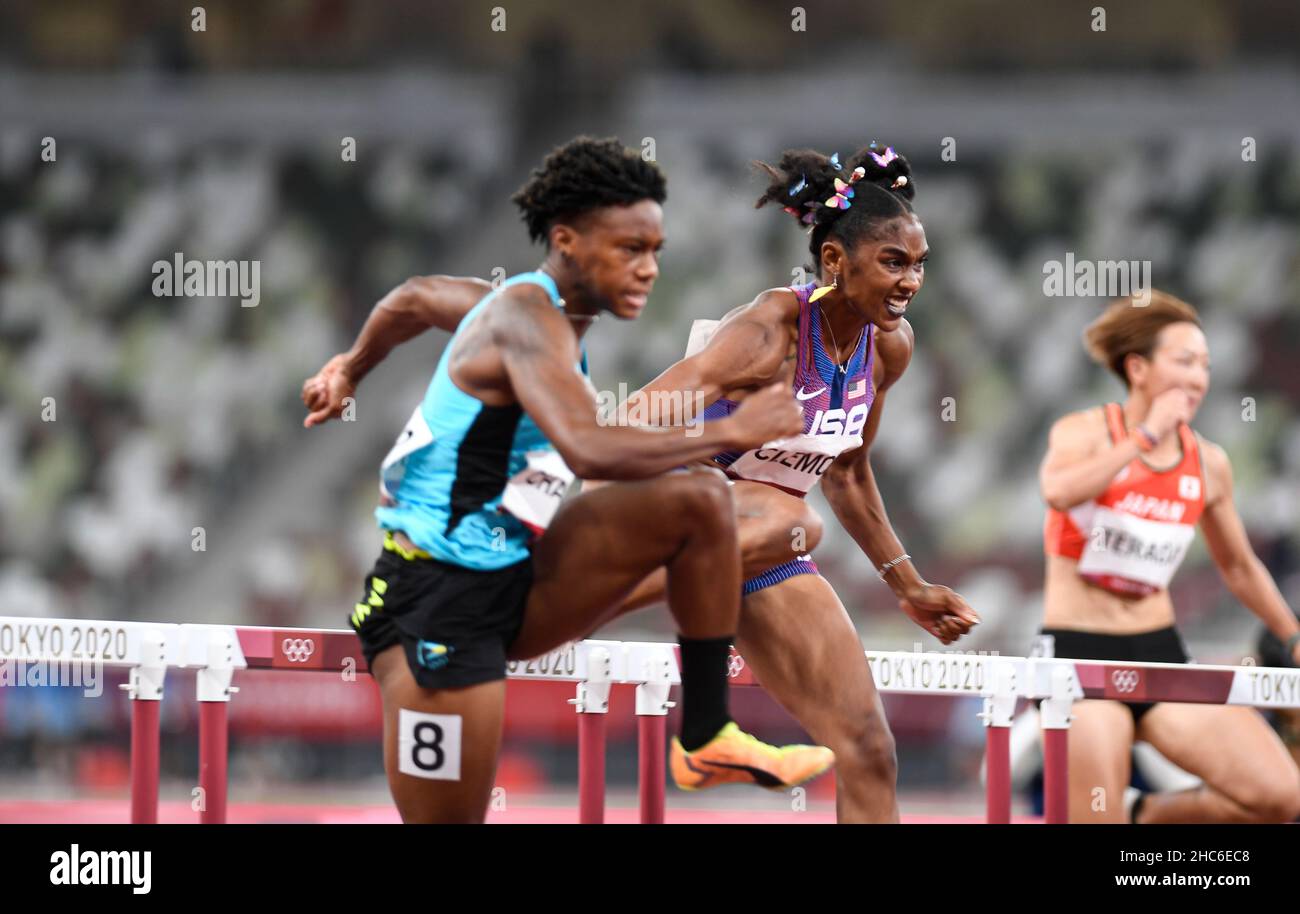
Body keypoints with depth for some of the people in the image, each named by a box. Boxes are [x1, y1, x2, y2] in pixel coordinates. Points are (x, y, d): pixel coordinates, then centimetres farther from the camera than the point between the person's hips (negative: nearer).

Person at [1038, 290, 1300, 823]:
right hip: (1078, 653, -5)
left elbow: (1239, 568, 22)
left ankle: (1147, 815, 14)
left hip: (1160, 657, 5)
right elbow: (1059, 491, -31)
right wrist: (1146, 436, -24)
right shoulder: (1084, 433, -6)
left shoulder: (1209, 463, 6)